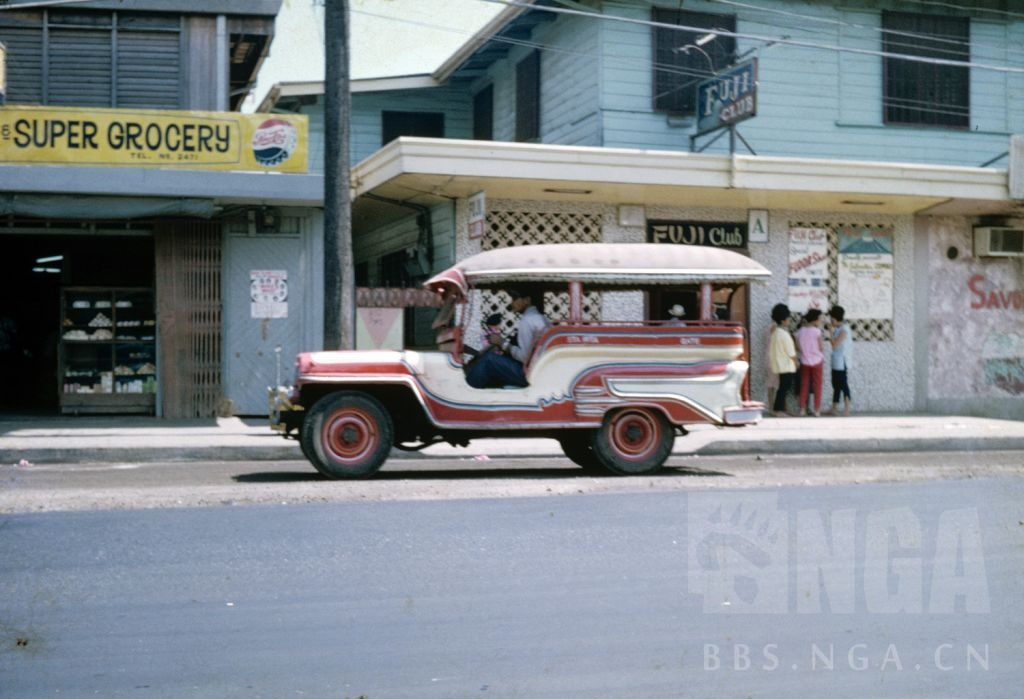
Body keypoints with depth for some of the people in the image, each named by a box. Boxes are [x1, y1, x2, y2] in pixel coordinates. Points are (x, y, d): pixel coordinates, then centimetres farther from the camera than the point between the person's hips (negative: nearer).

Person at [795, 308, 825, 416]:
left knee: (804, 386, 10)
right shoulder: (817, 331, -14)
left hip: (804, 362, 4)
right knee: (817, 386, 4)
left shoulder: (800, 332, -1)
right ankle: (817, 410, 5)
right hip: (817, 362, -4)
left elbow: (799, 347, 2)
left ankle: (803, 409, 11)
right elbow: (822, 347, -10)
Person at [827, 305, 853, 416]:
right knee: (836, 385, 14)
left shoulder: (844, 330, -16)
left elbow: (835, 345, -19)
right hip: (836, 363, 10)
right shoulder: (838, 329, 12)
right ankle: (834, 409, 21)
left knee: (843, 385, -7)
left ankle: (847, 410, -5)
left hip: (842, 363, -10)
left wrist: (831, 332, -13)